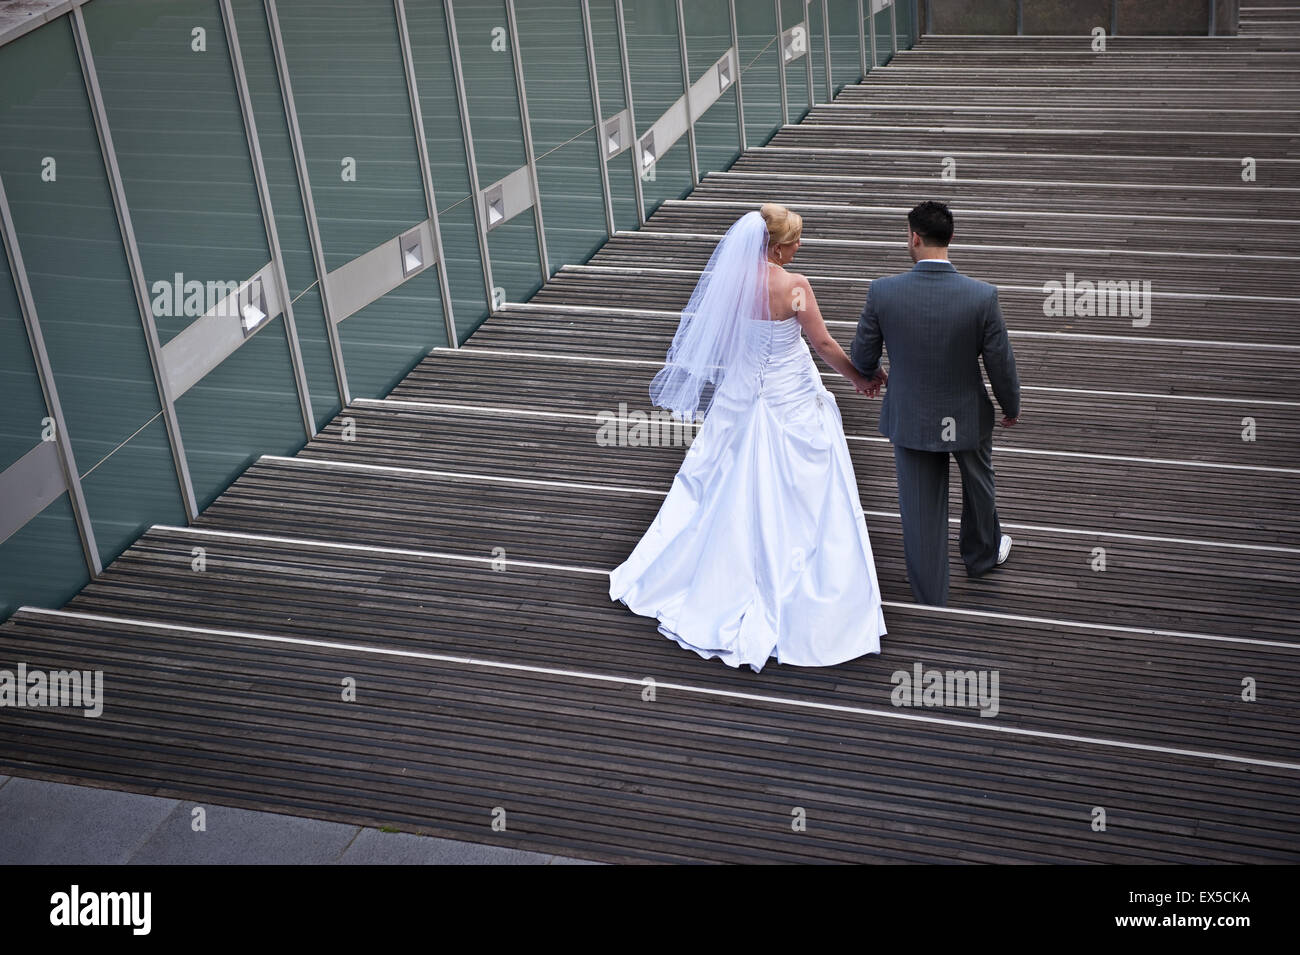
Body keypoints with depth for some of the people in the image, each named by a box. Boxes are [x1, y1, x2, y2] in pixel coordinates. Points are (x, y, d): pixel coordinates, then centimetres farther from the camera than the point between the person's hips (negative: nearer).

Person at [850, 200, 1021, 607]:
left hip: (909, 418, 0)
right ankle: (983, 554, 55)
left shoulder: (883, 292, -20)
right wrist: (1011, 407, 9)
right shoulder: (982, 296, -21)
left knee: (920, 513, 12)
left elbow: (862, 355, -6)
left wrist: (872, 372, 19)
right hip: (967, 417, 0)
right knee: (978, 485, 30)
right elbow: (1000, 363, -11)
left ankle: (930, 603, 24)